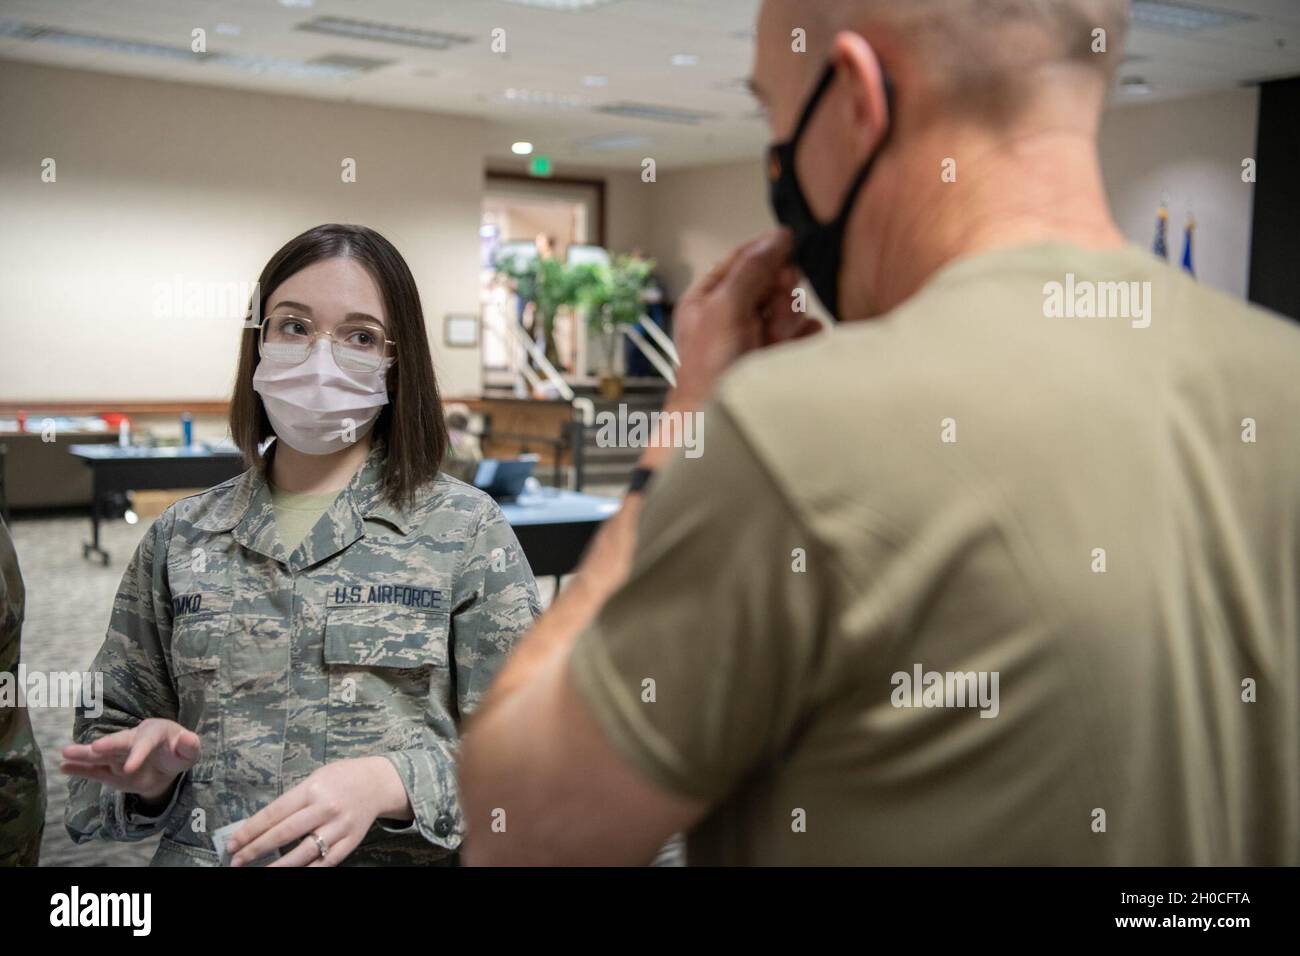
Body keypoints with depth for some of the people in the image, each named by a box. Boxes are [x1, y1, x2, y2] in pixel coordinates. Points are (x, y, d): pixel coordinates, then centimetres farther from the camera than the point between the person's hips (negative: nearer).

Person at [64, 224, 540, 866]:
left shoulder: (467, 529, -1)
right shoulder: (180, 537, 7)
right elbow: (116, 723, 15)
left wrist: (388, 783, -16)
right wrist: (150, 773, -5)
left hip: (406, 856, -2)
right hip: (198, 854, 3)